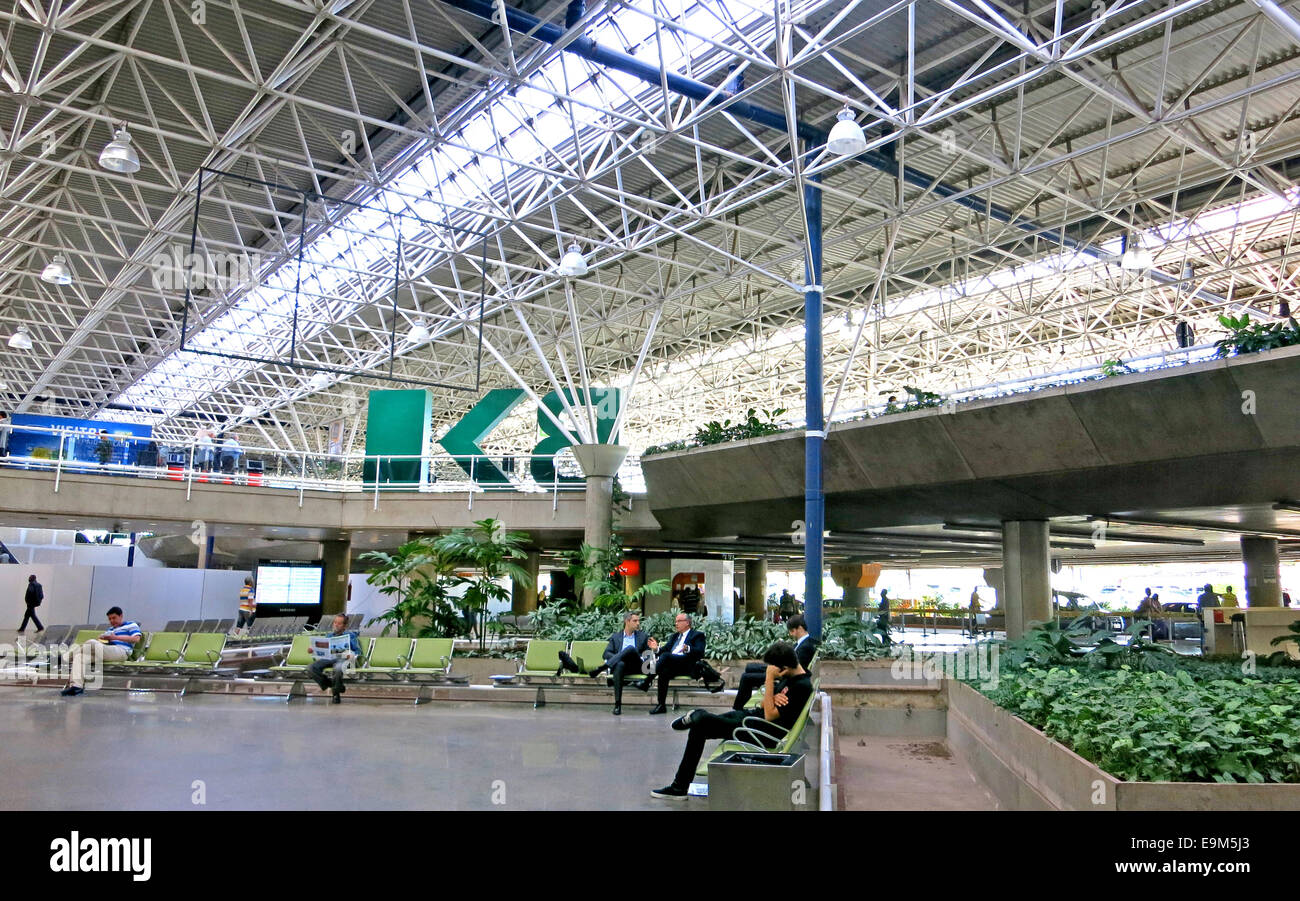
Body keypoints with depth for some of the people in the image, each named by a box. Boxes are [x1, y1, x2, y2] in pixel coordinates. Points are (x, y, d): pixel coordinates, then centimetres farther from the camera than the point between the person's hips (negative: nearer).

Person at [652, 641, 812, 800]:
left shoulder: (802, 686, -22)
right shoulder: (789, 676, 6)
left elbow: (770, 715, -24)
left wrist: (769, 679, -25)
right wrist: (772, 698, -12)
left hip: (767, 734, -10)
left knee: (701, 723, -4)